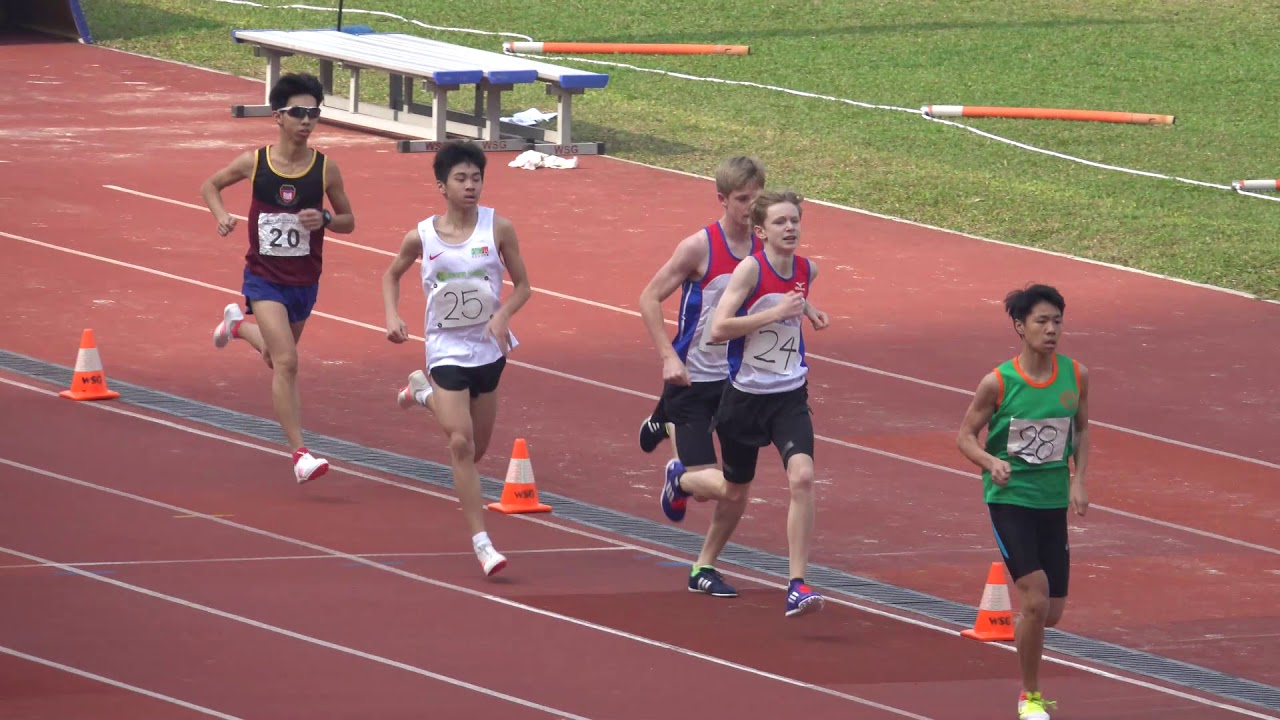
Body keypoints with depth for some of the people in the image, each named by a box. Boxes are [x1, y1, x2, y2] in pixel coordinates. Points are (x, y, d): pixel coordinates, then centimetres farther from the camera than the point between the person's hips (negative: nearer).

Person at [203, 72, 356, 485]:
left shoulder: (325, 168, -7)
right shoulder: (254, 163, -10)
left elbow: (348, 221, 4)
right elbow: (210, 186, 8)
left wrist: (324, 220, -19)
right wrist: (221, 217, -12)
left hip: (305, 282, 3)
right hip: (265, 278, -3)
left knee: (276, 356, 25)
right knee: (286, 362, -17)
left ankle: (237, 324, 59)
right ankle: (300, 455, -16)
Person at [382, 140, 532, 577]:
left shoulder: (498, 229, -9)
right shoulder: (421, 237, -8)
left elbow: (522, 285, -1)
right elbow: (392, 275, 12)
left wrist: (503, 313, -21)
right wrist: (392, 317, -4)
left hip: (489, 348, 2)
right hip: (447, 349, -2)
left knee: (476, 448, 16)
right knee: (461, 443, -15)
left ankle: (425, 393, 46)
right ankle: (481, 543, -12)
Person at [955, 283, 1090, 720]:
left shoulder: (1075, 376, -3)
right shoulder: (998, 383, -14)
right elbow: (966, 435, -4)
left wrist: (1078, 480, 0)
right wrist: (991, 463, -23)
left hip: (1053, 500, 4)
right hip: (1009, 498, -4)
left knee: (1052, 613, 7)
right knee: (1035, 600, -15)